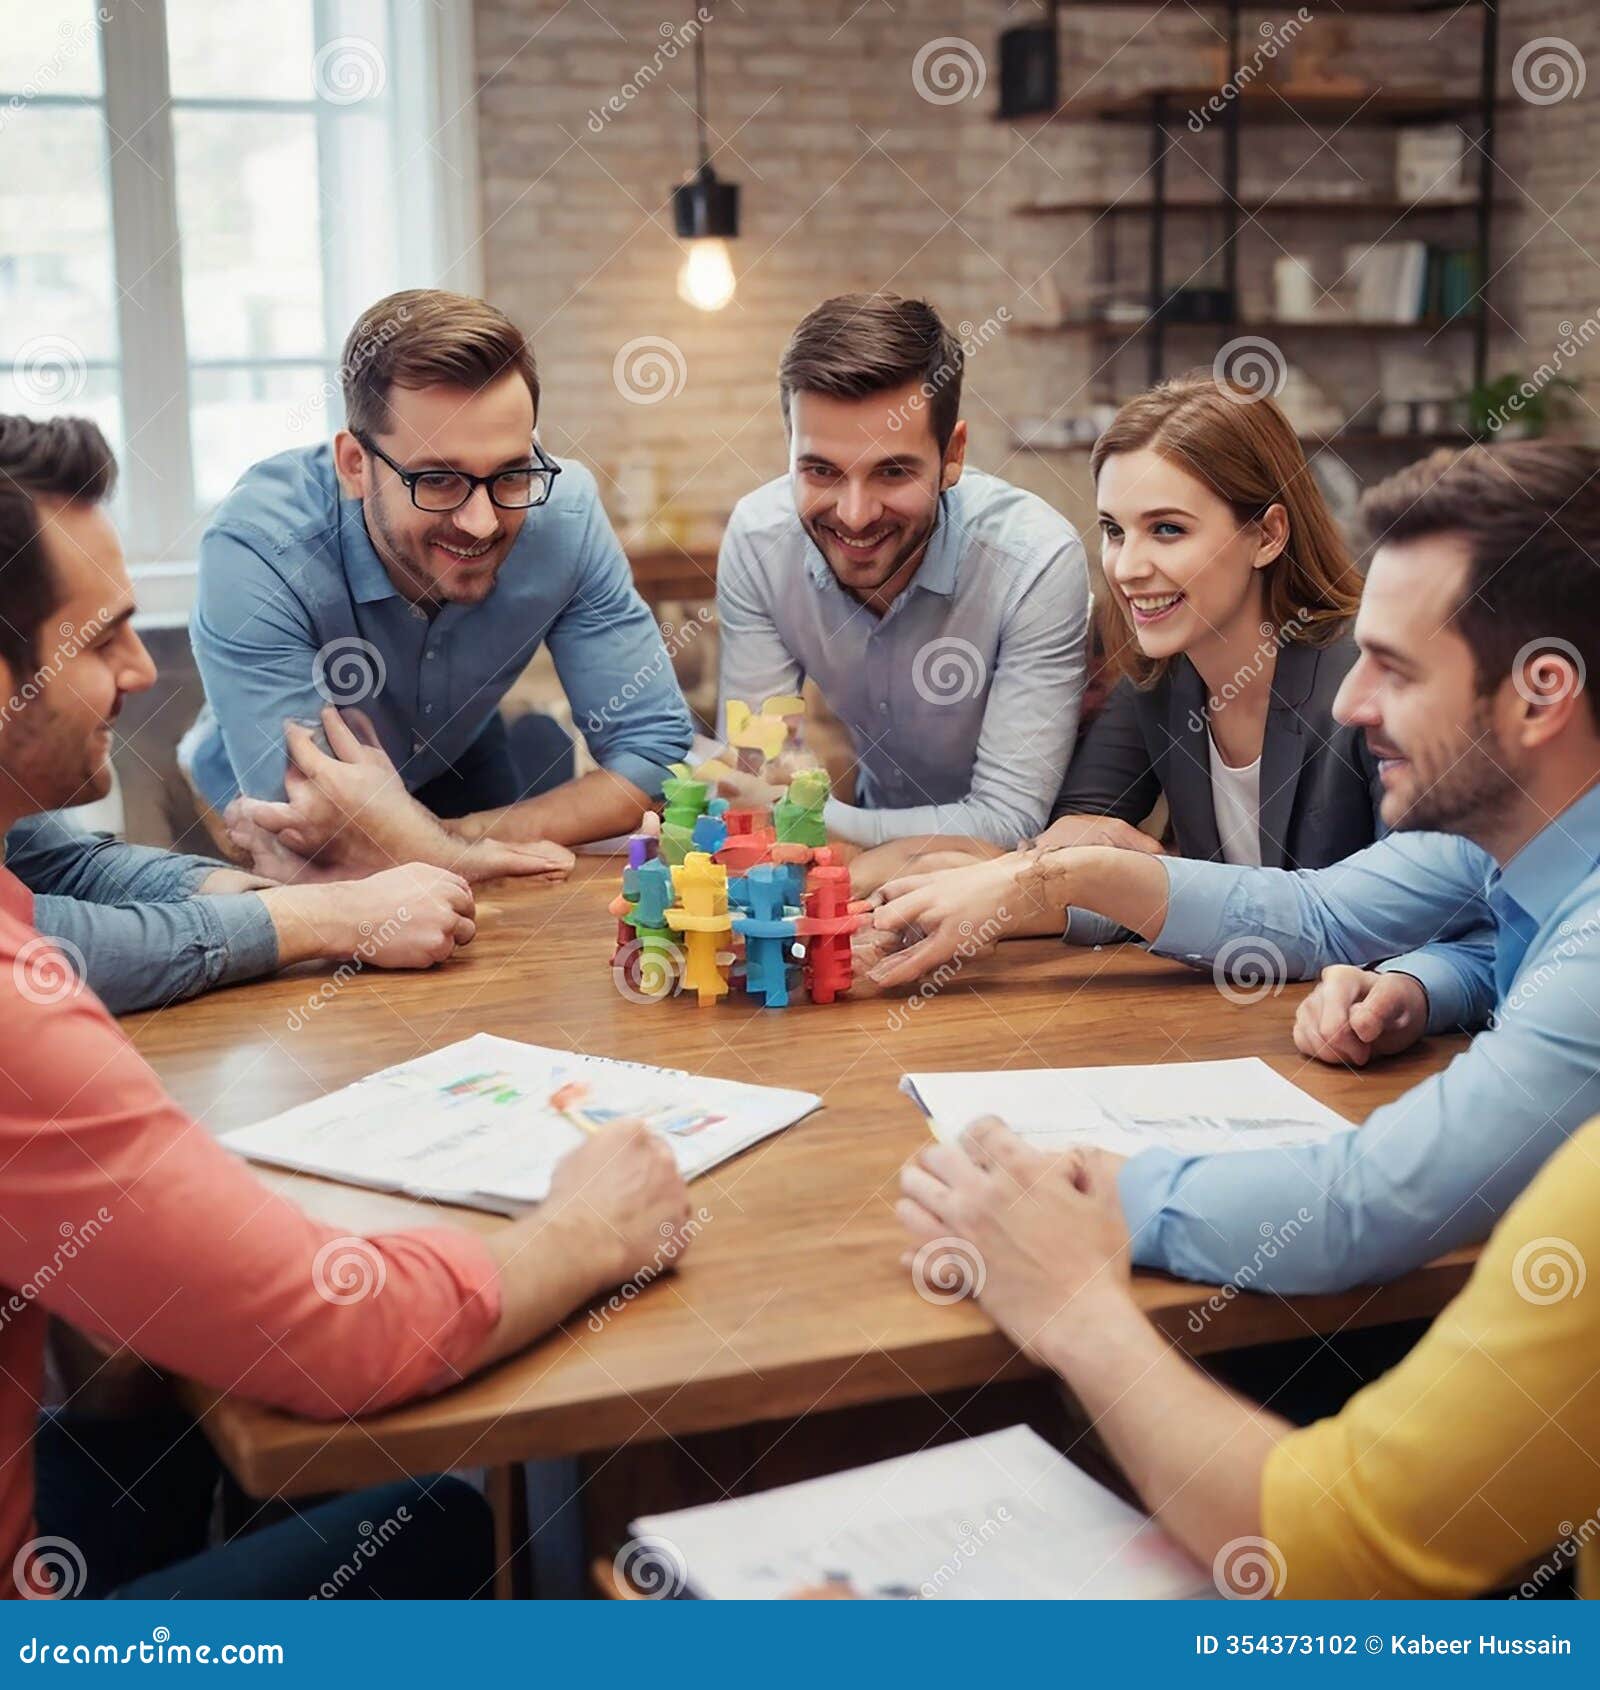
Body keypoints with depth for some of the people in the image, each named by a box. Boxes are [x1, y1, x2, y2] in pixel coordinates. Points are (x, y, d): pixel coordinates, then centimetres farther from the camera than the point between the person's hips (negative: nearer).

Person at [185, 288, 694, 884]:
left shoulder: (563, 510, -25)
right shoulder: (258, 549, -34)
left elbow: (657, 748, -23)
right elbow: (302, 832, -34)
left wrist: (463, 832, -34)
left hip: (460, 778, 2)